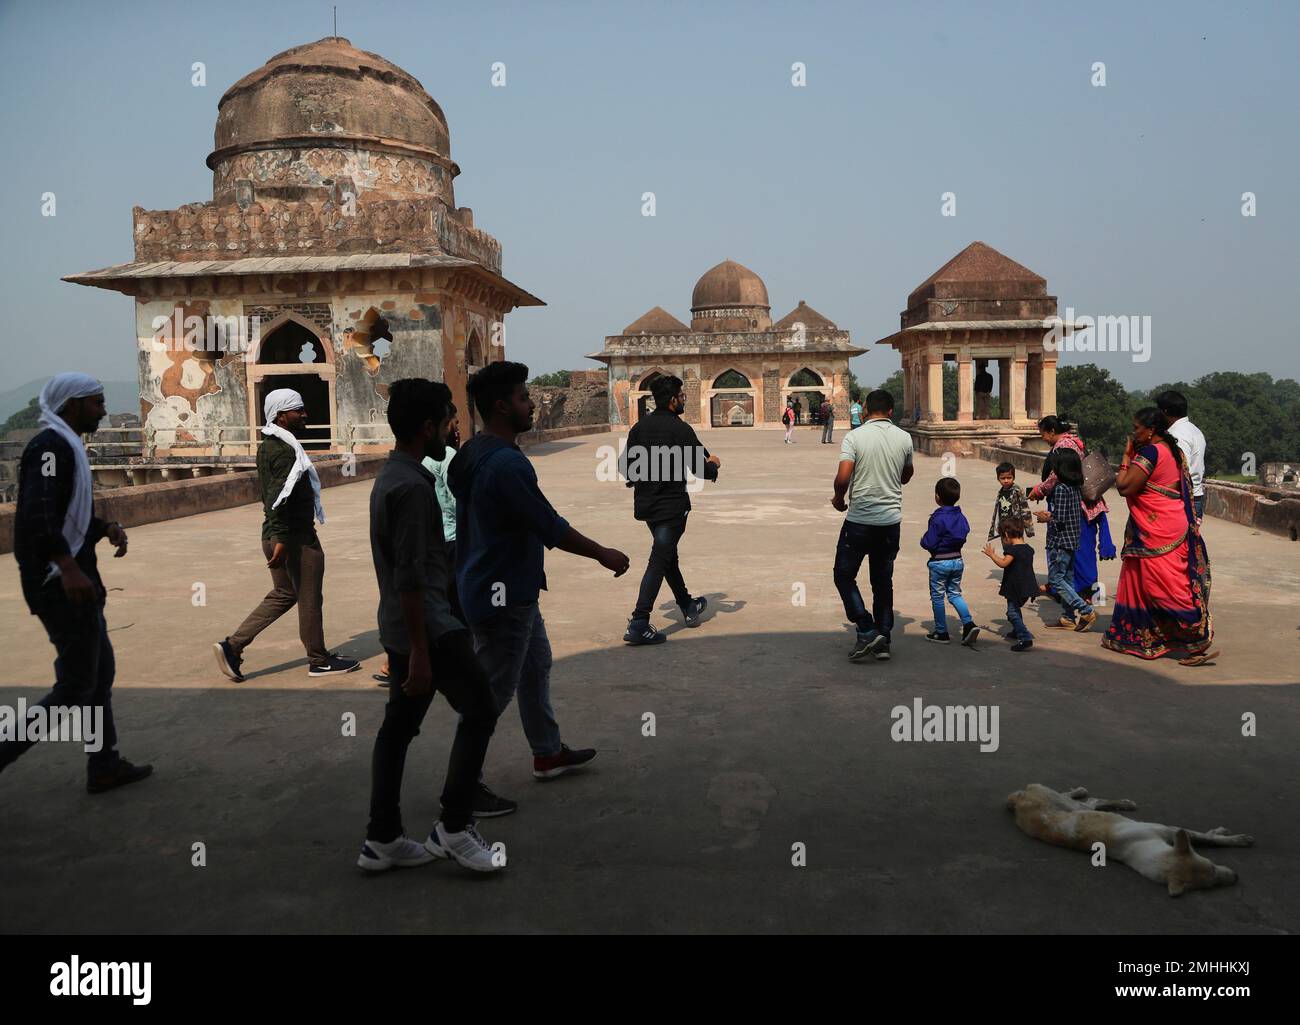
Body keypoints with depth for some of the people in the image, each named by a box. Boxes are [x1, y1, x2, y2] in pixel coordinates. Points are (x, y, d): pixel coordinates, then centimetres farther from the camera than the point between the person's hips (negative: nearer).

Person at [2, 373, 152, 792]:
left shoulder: (64, 447, 18)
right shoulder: (51, 446, -14)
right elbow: (37, 513, -28)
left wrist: (106, 529, 4)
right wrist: (68, 567, -39)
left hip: (72, 580, 11)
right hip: (62, 582, -11)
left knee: (101, 670, 15)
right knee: (76, 686, -5)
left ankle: (104, 765, 23)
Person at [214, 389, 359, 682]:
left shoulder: (268, 446, 14)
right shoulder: (285, 450, -18)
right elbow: (279, 498, -25)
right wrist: (281, 539, -27)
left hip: (277, 535, 10)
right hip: (296, 537, -10)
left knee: (282, 594, 19)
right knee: (309, 599, 3)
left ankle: (232, 646, 14)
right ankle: (319, 661, 15)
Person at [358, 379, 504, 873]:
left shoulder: (389, 477, 13)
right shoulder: (412, 486, -19)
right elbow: (410, 576, -23)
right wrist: (420, 654, -22)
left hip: (400, 628, 10)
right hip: (427, 627, -10)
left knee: (397, 727, 12)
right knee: (479, 711, -2)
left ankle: (382, 840, 19)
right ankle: (453, 827, 5)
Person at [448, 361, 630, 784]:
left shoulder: (477, 453, 7)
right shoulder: (506, 464, -25)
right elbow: (551, 527, -23)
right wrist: (603, 555, -10)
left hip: (515, 590, 11)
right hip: (502, 595, -11)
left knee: (536, 668, 22)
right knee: (494, 690, 1)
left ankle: (549, 753, 35)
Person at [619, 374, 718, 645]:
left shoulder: (639, 427, 2)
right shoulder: (680, 429, -15)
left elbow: (624, 465, 4)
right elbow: (702, 470, -12)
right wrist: (713, 464, 9)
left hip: (645, 503, 7)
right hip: (672, 504, -7)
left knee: (668, 554, 22)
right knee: (659, 561, -5)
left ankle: (688, 607, 37)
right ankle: (639, 624, -12)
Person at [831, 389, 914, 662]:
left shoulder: (854, 437, -10)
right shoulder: (904, 438, 2)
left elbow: (843, 477, -18)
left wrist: (838, 498, 0)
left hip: (860, 519, -4)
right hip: (891, 519, 4)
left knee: (844, 575, 9)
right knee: (883, 581, 14)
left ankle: (866, 631, -3)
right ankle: (883, 641, 16)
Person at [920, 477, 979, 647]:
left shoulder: (937, 519, -20)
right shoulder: (961, 517, 2)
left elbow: (929, 543, -20)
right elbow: (964, 536, 11)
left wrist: (923, 540, -1)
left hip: (939, 562, -6)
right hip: (957, 560, 7)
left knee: (937, 597, 7)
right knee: (955, 593, 17)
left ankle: (941, 633, 13)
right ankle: (969, 624, -1)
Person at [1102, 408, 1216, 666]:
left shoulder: (1150, 452, -18)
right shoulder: (1174, 451, 13)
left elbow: (1124, 486, -20)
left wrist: (1126, 457, -8)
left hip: (1157, 533, -10)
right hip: (1174, 526, 10)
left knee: (1168, 588, -7)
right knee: (1139, 579, 17)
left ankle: (1199, 643, -4)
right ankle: (1133, 637, 27)